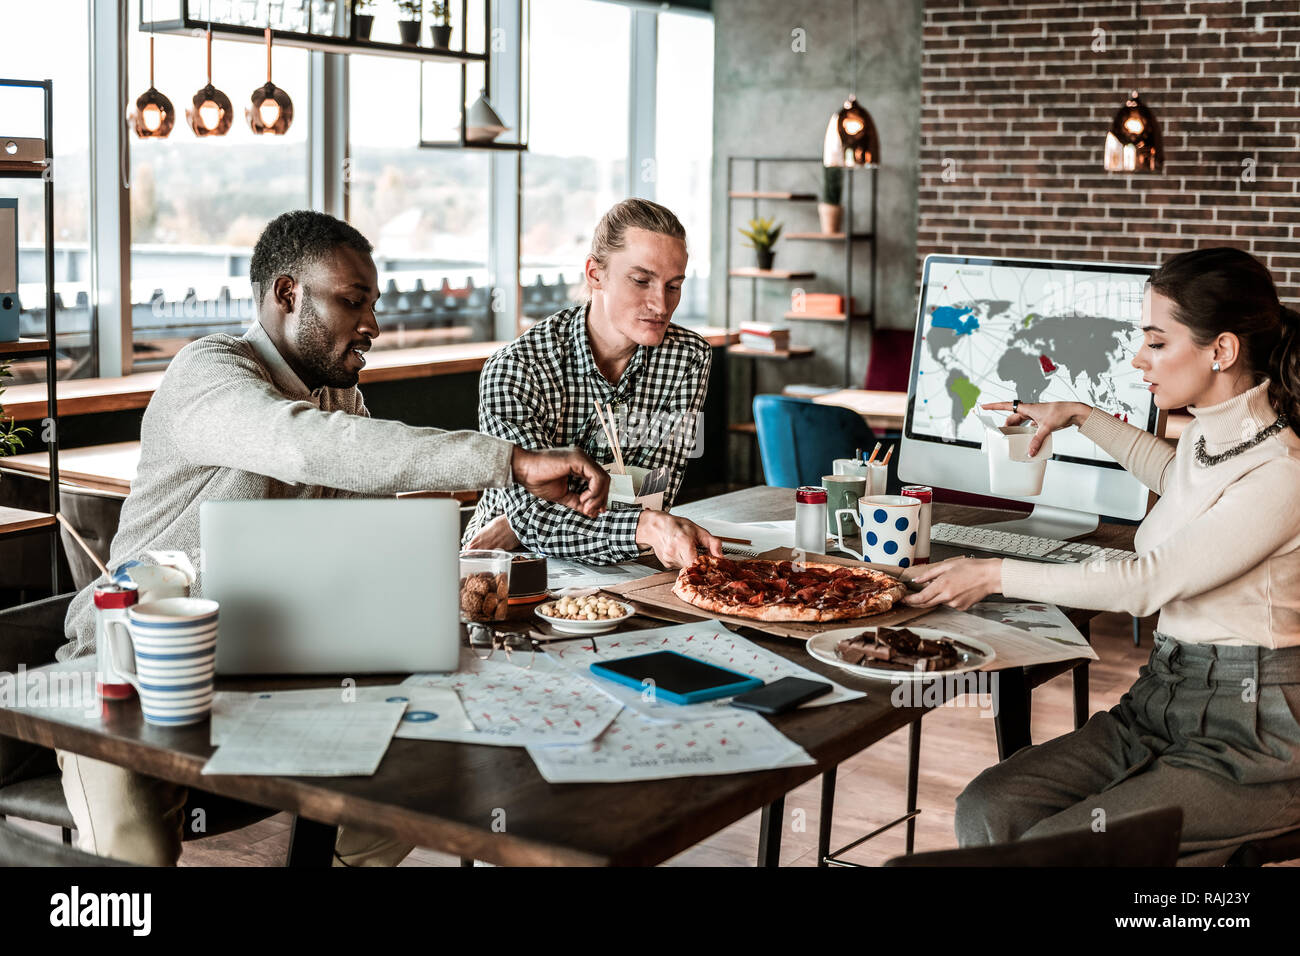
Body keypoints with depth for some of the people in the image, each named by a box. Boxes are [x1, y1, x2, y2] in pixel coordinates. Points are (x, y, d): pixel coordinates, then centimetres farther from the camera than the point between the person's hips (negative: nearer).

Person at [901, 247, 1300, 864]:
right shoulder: (1209, 436, 9)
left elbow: (1145, 584, -19)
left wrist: (997, 575, -12)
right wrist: (1083, 417, 35)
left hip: (1250, 737, -8)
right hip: (1163, 699, 8)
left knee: (1054, 847, -26)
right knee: (987, 810, -13)